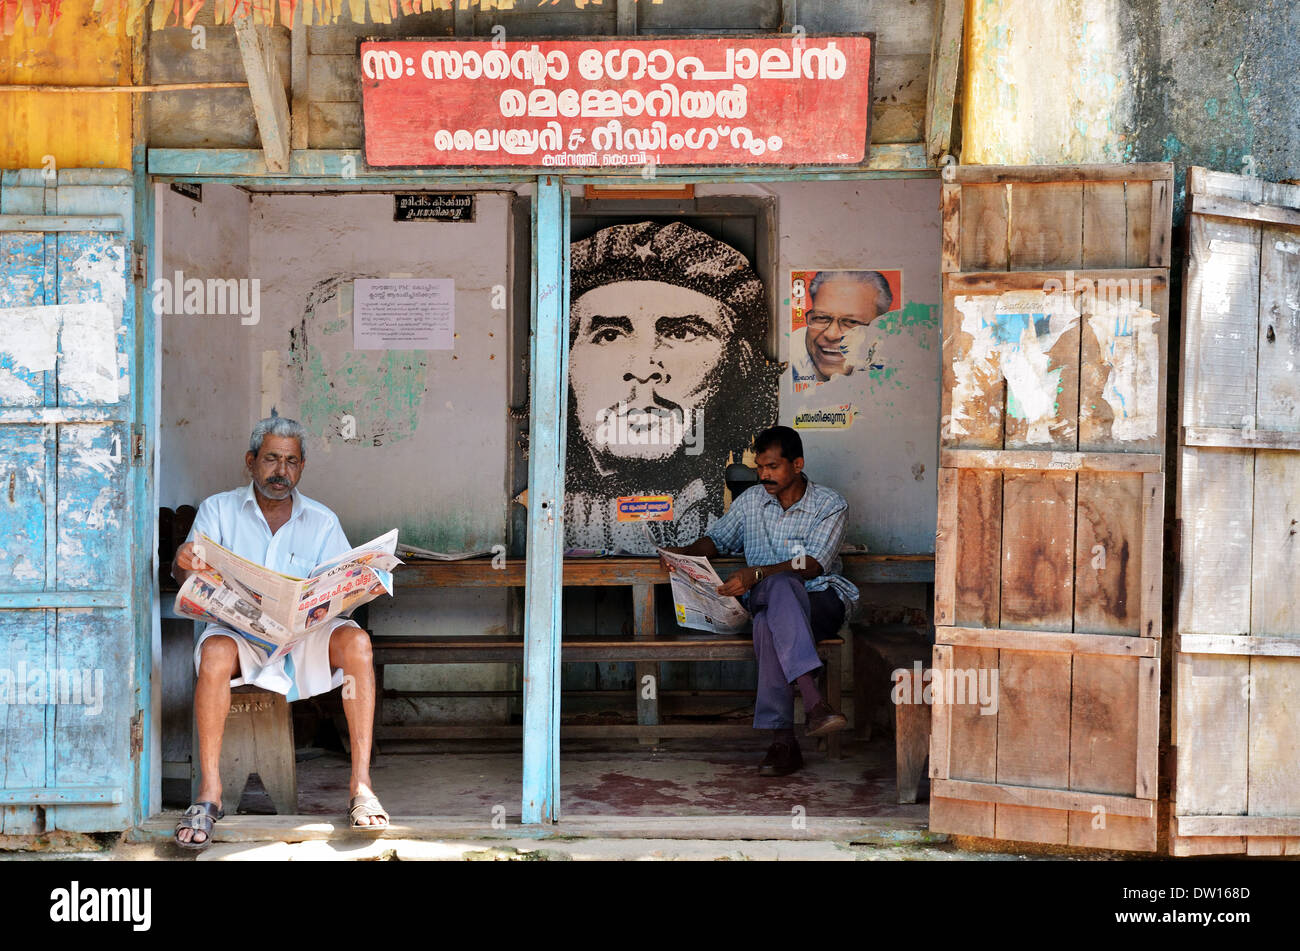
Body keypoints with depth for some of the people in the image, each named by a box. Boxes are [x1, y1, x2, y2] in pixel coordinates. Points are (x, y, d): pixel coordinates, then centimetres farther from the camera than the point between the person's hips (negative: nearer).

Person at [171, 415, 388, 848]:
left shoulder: (322, 522, 11)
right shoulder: (218, 509, 8)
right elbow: (187, 575, -5)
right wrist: (185, 563, -31)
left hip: (306, 634, 1)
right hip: (237, 627, -1)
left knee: (355, 640, -28)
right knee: (215, 651, -35)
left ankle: (361, 786, -29)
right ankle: (209, 791, -28)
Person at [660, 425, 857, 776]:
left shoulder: (831, 505, 1)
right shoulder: (751, 501, 16)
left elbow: (813, 565, -11)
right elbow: (717, 538, 27)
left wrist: (757, 574, -23)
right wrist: (685, 553, 4)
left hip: (820, 603, -2)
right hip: (767, 599, 2)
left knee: (769, 624, -38)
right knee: (781, 586, -38)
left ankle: (782, 739, -46)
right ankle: (813, 699, -49)